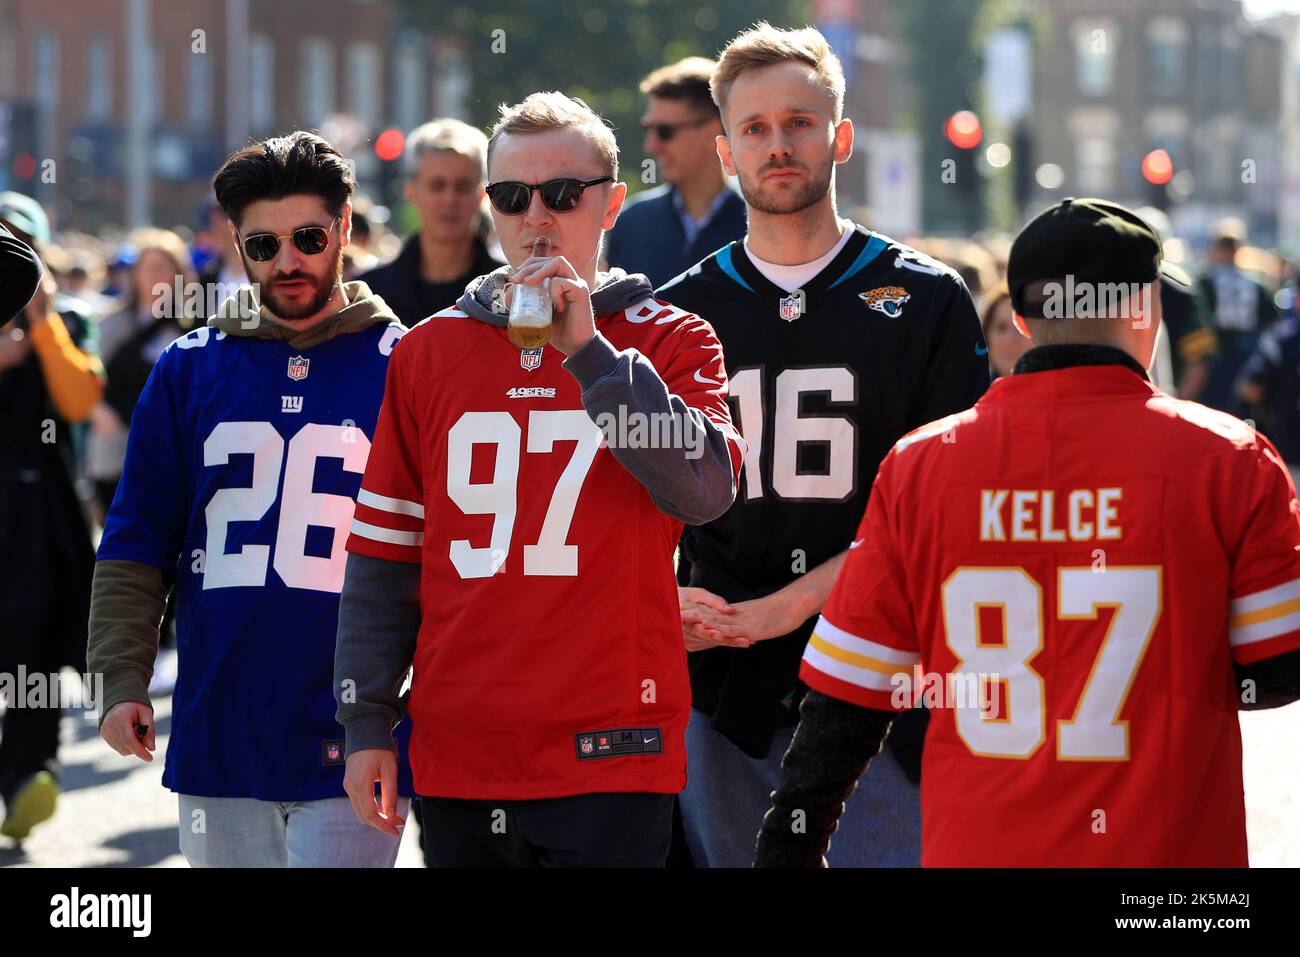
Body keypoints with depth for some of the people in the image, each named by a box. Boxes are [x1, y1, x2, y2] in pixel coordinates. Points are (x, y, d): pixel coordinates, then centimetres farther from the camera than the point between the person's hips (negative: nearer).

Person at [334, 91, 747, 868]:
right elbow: (384, 553, 13)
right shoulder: (429, 353, 12)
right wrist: (366, 722, 7)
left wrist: (588, 349, -17)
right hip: (458, 758, 3)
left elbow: (705, 489, -15)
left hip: (610, 754, -3)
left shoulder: (670, 343, 4)